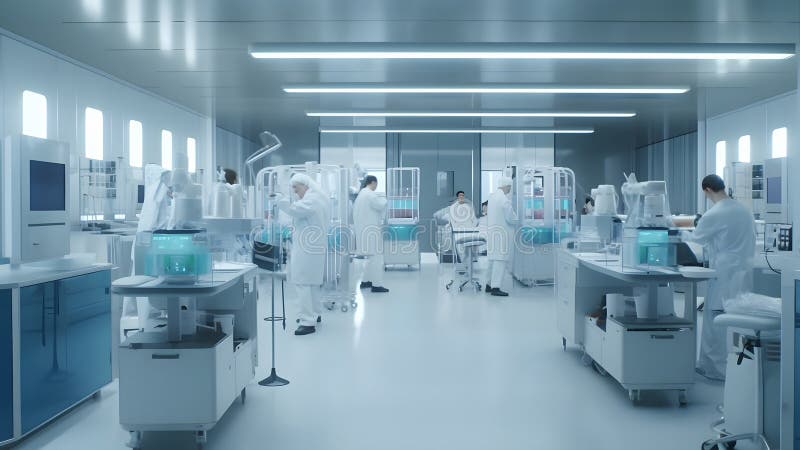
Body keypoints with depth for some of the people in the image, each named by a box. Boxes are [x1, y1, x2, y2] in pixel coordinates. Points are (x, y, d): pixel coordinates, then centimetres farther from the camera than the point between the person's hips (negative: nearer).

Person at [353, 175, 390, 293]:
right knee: (377, 257, -6)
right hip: (371, 230, -10)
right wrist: (384, 199, -2)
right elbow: (381, 205, -23)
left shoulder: (361, 193, 15)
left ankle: (365, 281, 24)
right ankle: (376, 285, -5)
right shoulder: (370, 194, -16)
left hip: (364, 230, 10)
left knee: (371, 257, 19)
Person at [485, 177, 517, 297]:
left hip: (491, 231, 9)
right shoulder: (504, 199, -18)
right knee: (500, 259, -6)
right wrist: (515, 218, 7)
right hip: (502, 232, -9)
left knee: (493, 258, 16)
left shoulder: (492, 197, 8)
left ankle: (490, 284, 24)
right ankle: (495, 287, -6)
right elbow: (511, 218, -16)